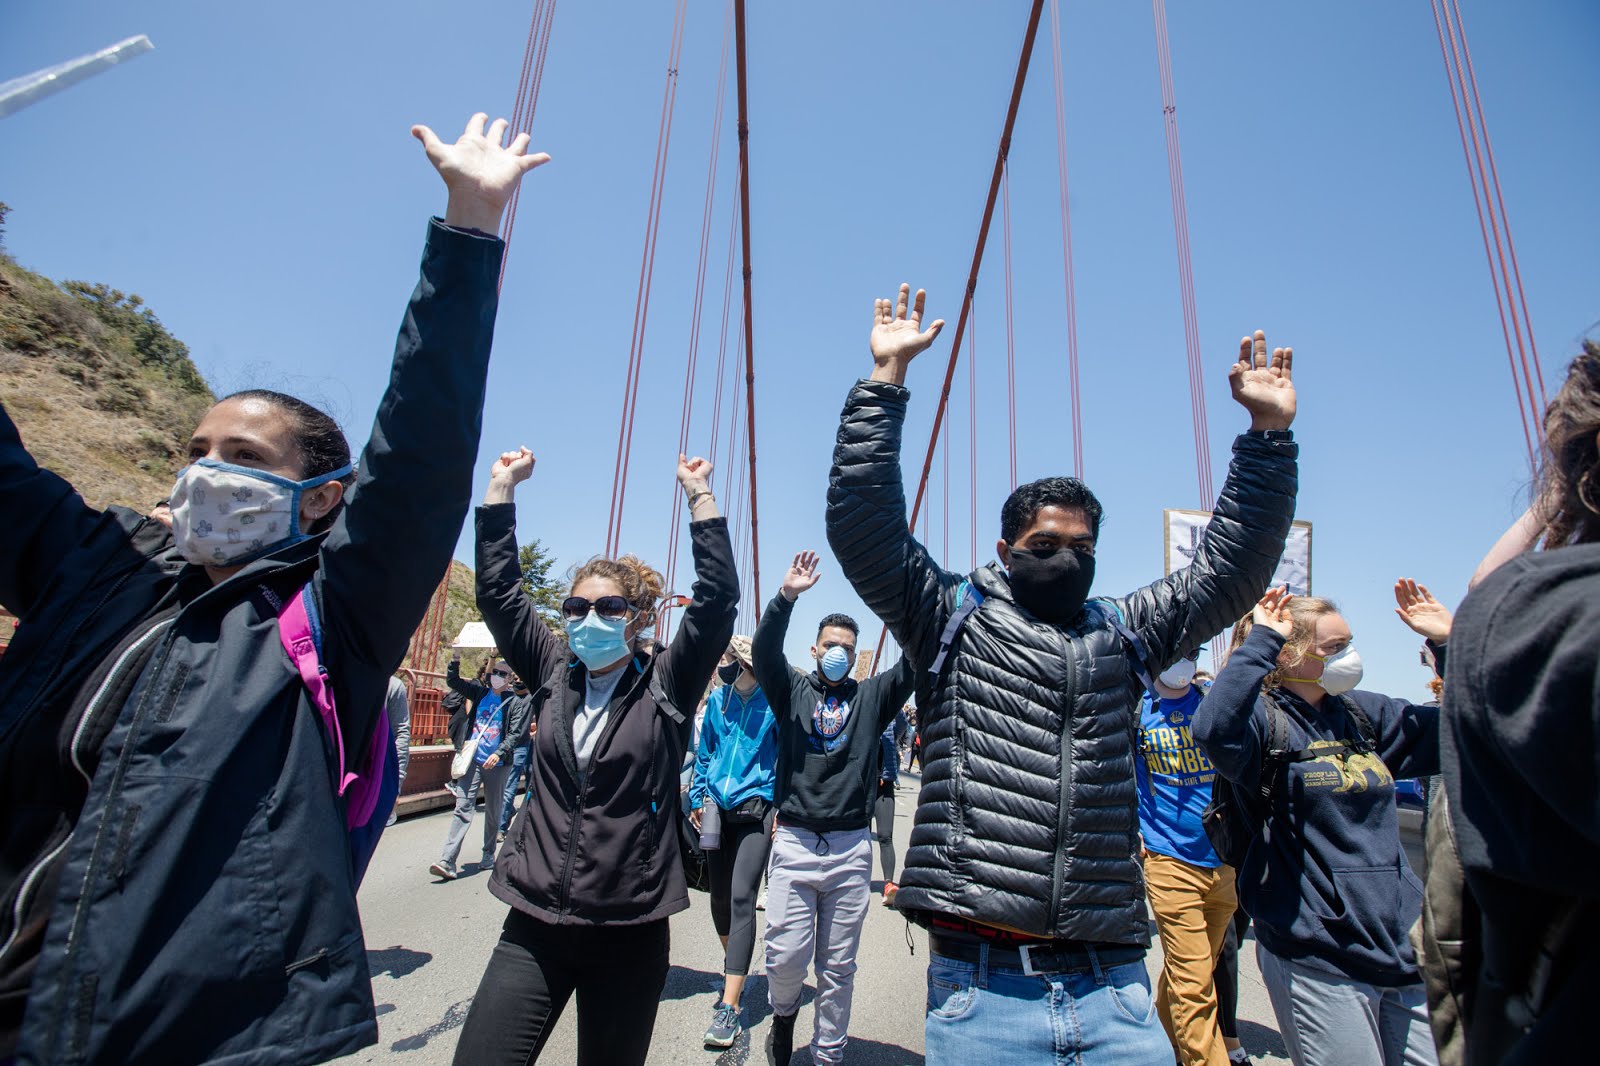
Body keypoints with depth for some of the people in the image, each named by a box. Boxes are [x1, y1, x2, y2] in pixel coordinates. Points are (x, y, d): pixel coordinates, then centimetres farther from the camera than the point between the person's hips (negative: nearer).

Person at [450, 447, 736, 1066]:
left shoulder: (666, 684, -4)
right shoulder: (555, 672, 4)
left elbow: (717, 600, -14)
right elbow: (497, 589, 4)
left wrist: (700, 496, -15)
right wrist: (502, 487, 1)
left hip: (630, 932, -2)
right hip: (534, 926, 2)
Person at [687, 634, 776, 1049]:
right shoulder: (718, 699, 5)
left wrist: (784, 809, -9)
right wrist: (698, 797, 11)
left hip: (756, 810, -5)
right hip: (718, 810, 5)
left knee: (741, 899, -9)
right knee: (719, 897, 14)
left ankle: (729, 1007, -2)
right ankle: (735, 969, 39)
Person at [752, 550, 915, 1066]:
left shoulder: (871, 696, 7)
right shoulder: (793, 690, 3)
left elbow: (916, 661, -5)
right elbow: (765, 649, -14)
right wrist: (786, 596, -30)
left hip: (851, 849, 1)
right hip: (794, 842, -1)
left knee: (838, 966, 12)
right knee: (786, 955, 2)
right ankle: (784, 1012, 35)